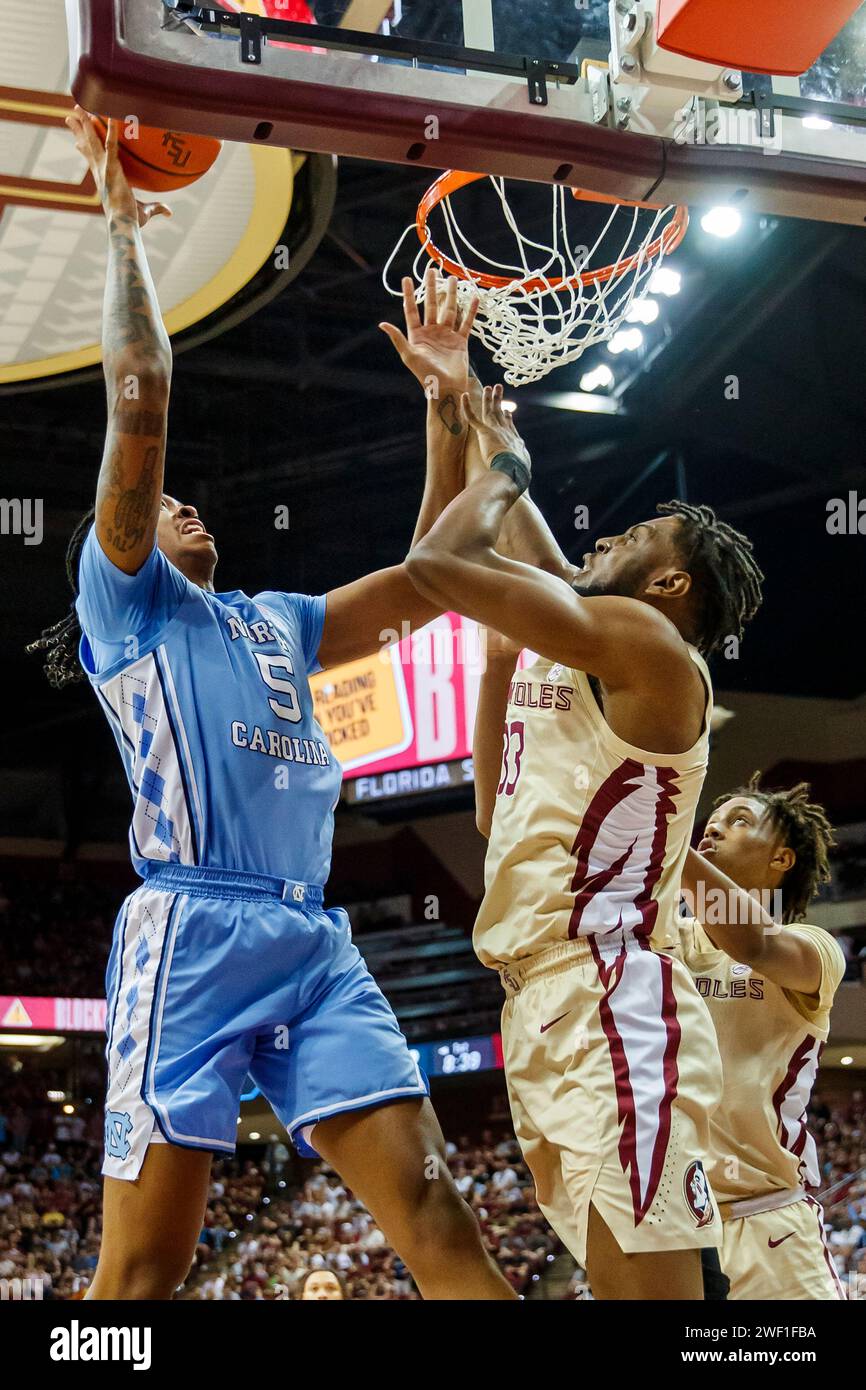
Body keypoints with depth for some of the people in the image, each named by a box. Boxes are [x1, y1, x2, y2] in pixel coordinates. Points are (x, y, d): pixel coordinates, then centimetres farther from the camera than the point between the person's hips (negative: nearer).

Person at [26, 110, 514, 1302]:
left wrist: (447, 398, 23)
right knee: (145, 1261, -8)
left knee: (433, 1208, -5)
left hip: (315, 938, 6)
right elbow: (141, 401, 0)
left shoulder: (278, 621, 29)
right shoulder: (123, 597, 11)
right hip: (194, 930, -6)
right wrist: (123, 227, 5)